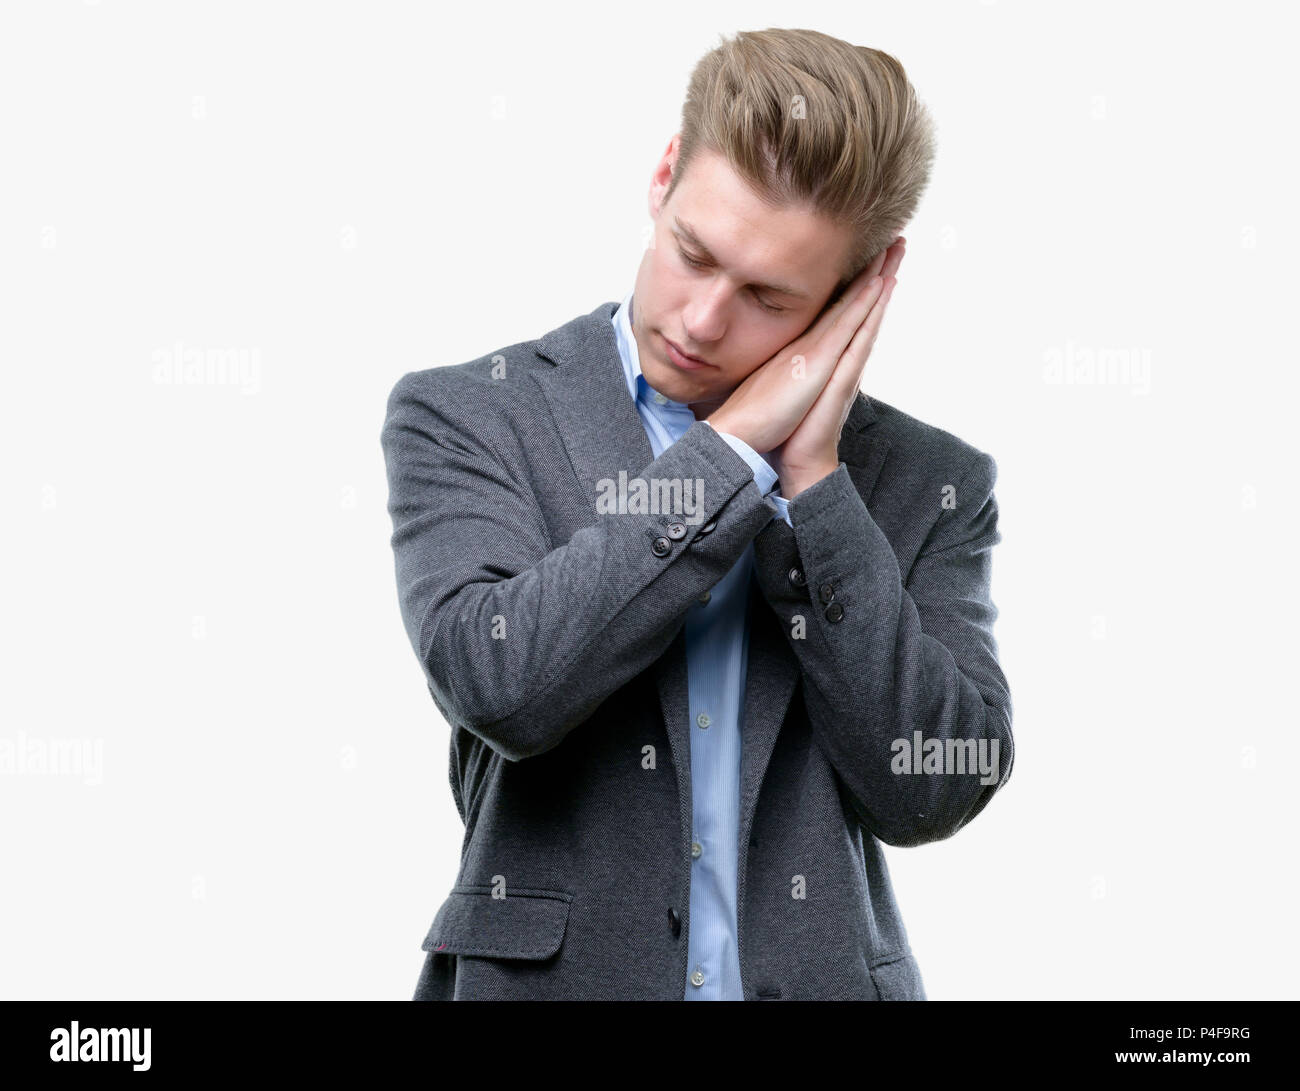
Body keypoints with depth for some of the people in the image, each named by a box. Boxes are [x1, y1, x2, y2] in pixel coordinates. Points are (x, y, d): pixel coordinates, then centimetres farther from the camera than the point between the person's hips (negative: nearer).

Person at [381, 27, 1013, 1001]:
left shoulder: (932, 484, 1)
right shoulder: (465, 418, -3)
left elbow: (934, 791, -7)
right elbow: (497, 681, -17)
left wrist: (813, 481, -11)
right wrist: (734, 447, -14)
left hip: (827, 976, 2)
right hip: (548, 976, -2)